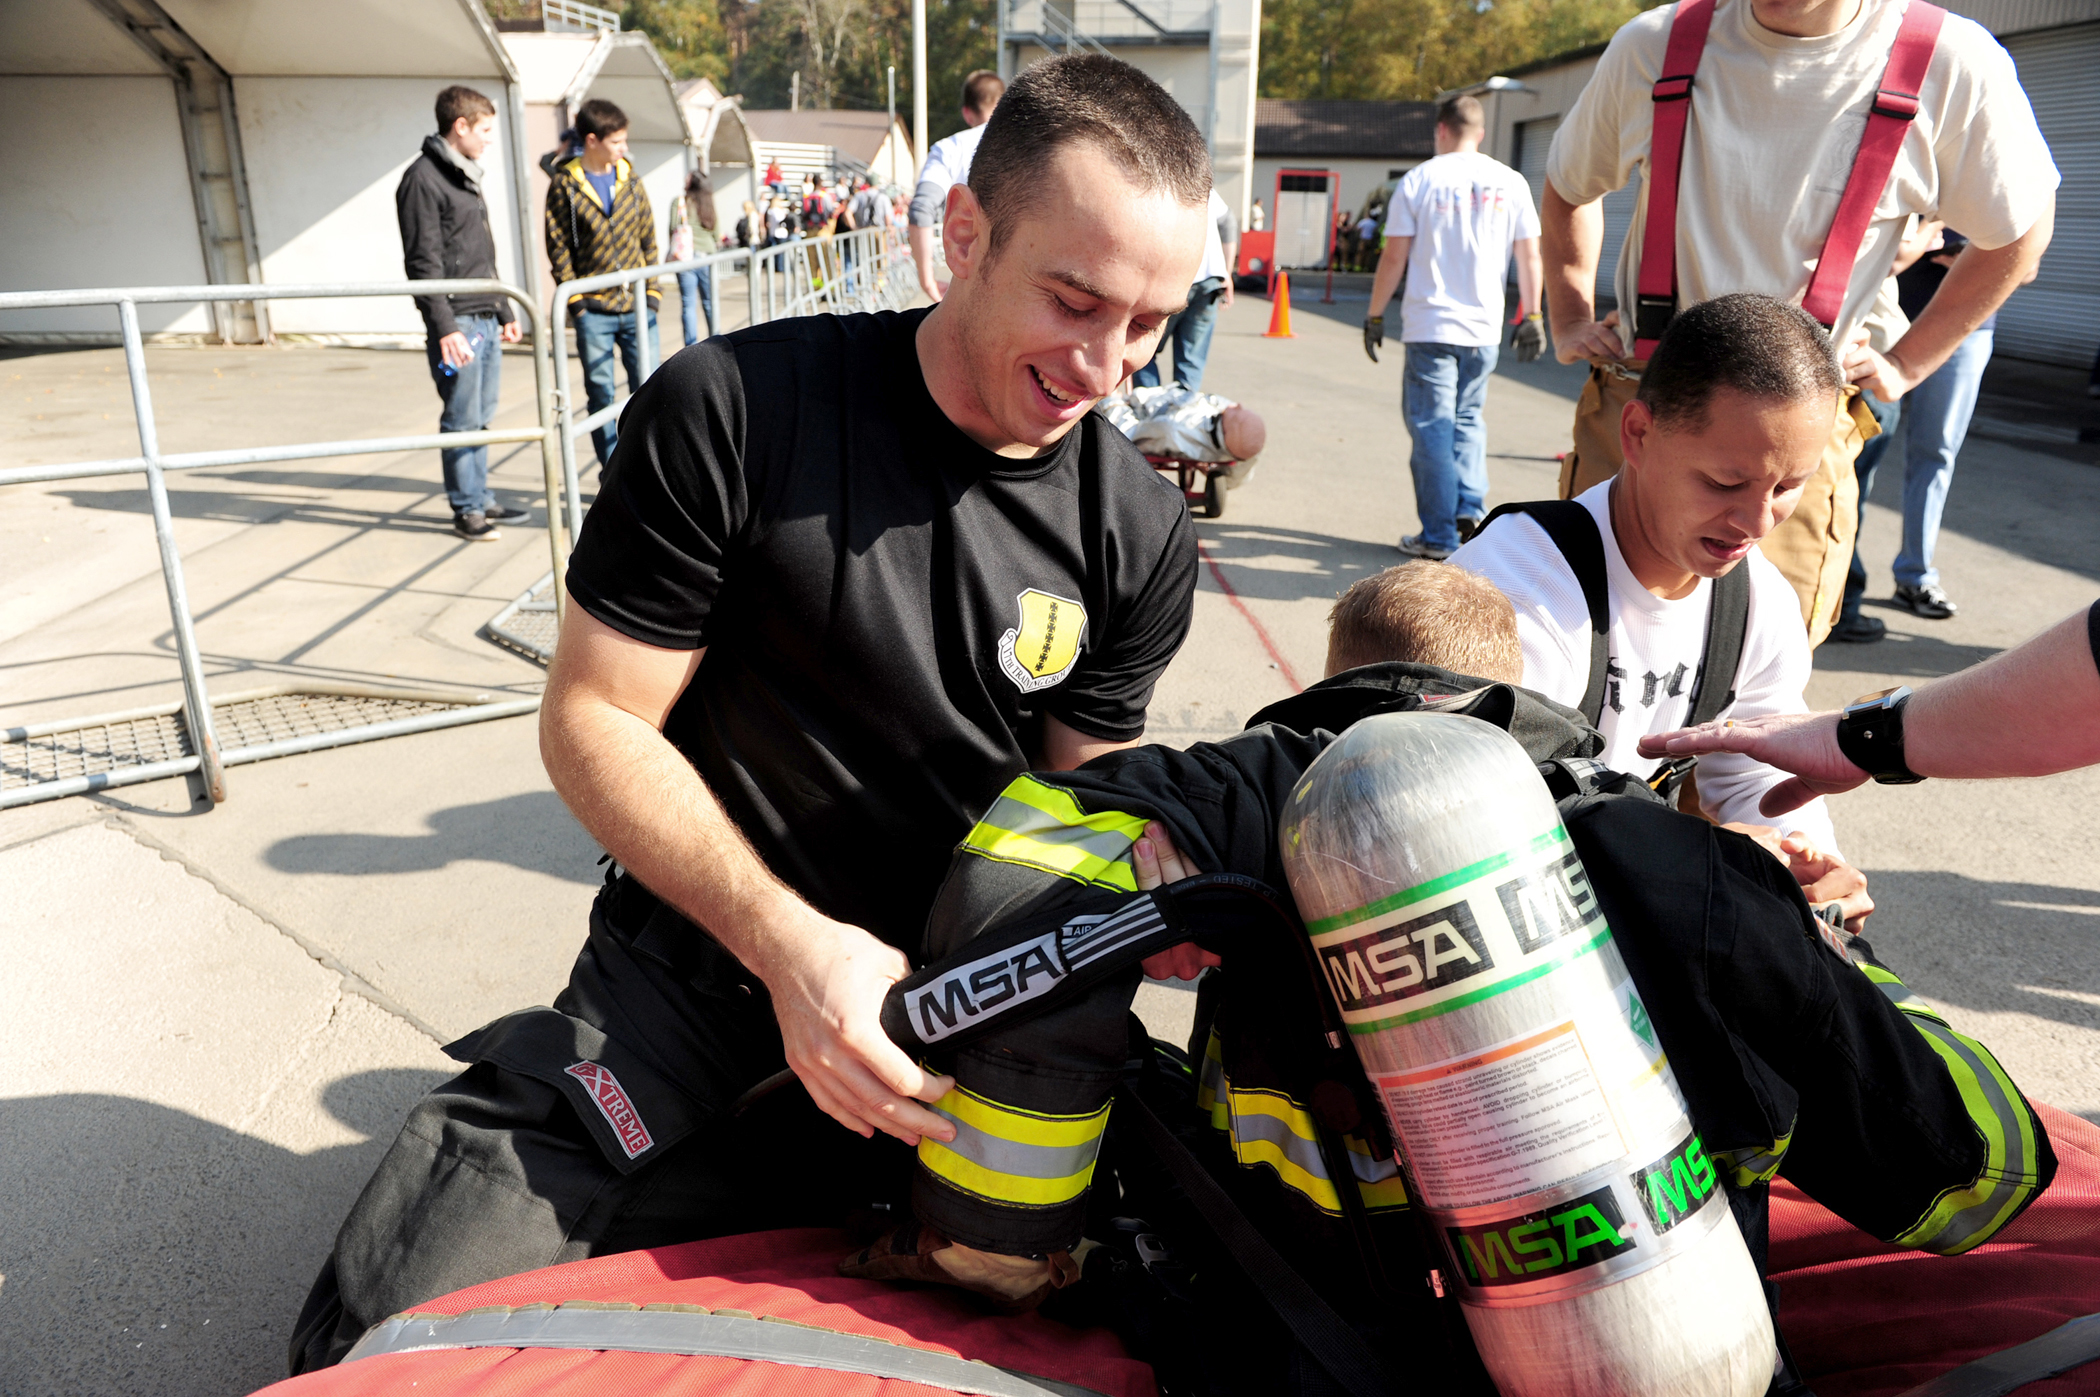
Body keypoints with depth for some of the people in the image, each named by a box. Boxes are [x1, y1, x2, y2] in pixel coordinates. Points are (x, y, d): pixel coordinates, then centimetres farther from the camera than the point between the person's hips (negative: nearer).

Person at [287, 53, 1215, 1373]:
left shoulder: (1142, 536, -5)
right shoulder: (734, 409, -15)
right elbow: (594, 720, -11)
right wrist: (788, 942, -23)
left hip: (948, 1008, 4)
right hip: (694, 959, -3)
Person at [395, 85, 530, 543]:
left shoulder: (466, 176, 19)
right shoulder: (423, 179, -10)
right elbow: (423, 264, -15)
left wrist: (504, 311, 24)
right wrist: (445, 327, -20)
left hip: (486, 319, 9)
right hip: (458, 321, -9)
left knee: (481, 416, 12)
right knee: (461, 419, -3)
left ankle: (480, 498, 20)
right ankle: (466, 510, 4)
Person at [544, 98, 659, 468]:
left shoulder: (629, 178, 9)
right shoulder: (565, 185, -2)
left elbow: (648, 236, 11)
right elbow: (557, 246, -2)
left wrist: (652, 290, 4)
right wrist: (574, 298, -8)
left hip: (637, 305, 3)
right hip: (594, 309, -3)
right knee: (600, 392, 3)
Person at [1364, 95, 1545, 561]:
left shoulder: (1419, 179, -1)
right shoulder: (1510, 183, 7)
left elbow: (1394, 257, -2)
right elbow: (1530, 256, 7)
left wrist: (1374, 316, 5)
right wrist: (1531, 317, 14)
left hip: (1430, 326, -3)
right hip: (1484, 329, 3)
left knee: (1431, 426, 2)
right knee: (1468, 419, 19)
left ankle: (1438, 536, 2)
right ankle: (1470, 507, 4)